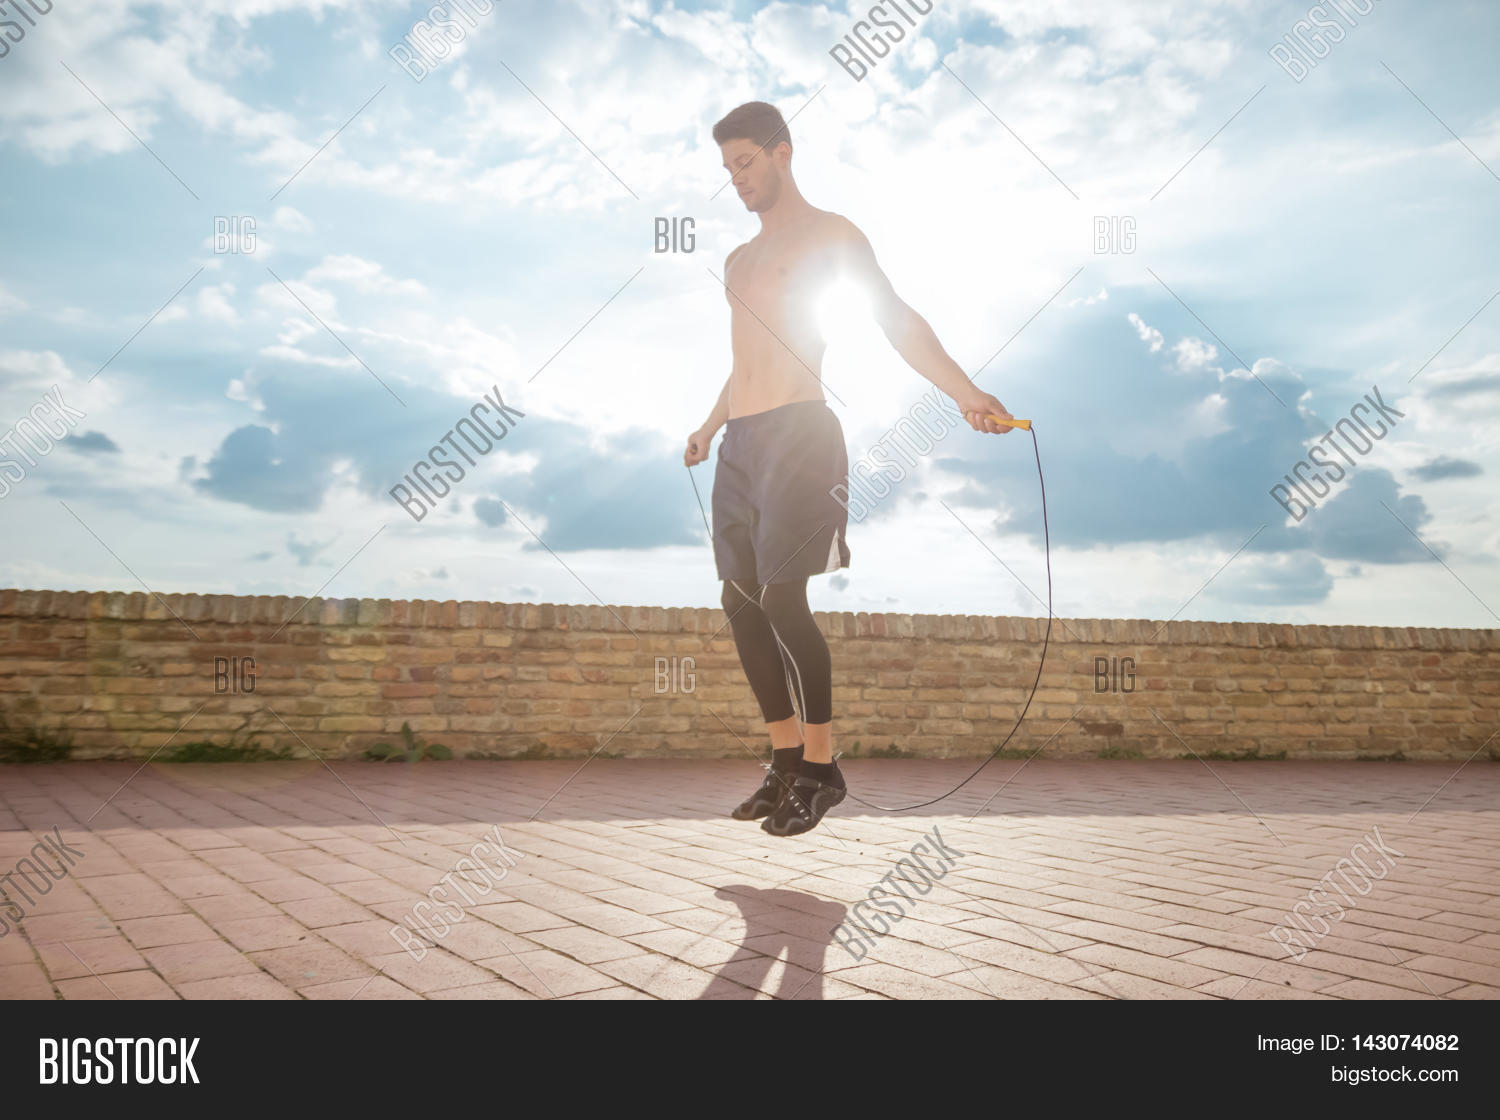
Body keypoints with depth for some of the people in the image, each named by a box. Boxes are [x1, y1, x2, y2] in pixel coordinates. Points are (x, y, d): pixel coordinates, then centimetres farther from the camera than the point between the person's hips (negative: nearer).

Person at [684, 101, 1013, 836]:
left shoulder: (829, 235, 3)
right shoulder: (739, 260, 25)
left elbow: (895, 317, -8)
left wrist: (964, 392, -20)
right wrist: (710, 426, 39)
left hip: (797, 433, -7)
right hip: (740, 442, 8)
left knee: (781, 598, -15)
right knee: (741, 600, 2)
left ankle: (821, 769, -4)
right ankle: (786, 759, 11)